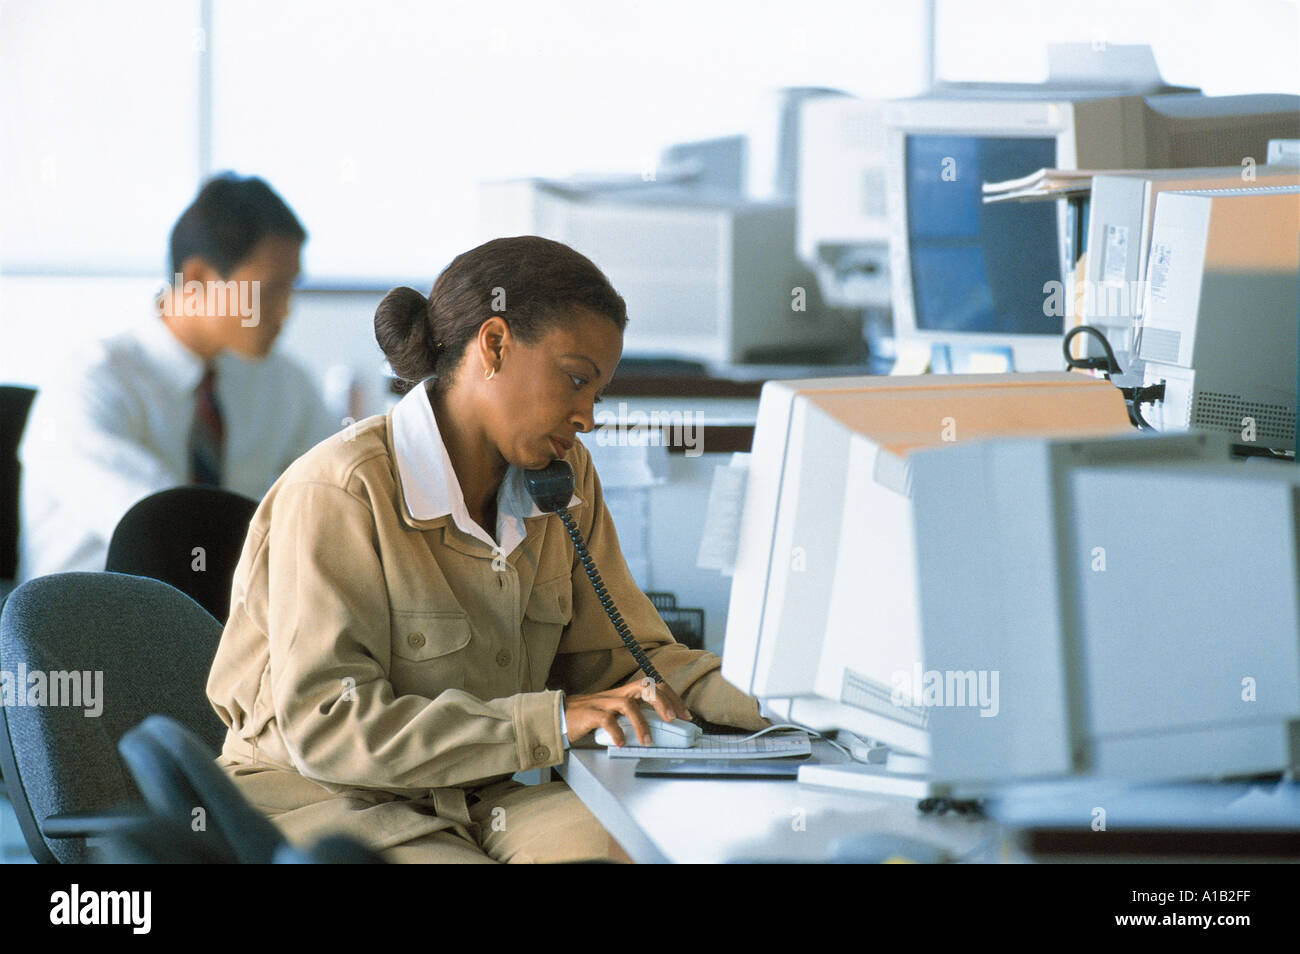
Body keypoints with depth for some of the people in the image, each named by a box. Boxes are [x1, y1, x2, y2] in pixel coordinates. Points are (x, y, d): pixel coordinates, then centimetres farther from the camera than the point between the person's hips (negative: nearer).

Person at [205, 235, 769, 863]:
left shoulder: (566, 481, 6)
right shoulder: (337, 494, -18)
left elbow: (621, 655, 12)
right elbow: (325, 727, -24)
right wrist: (549, 722, -31)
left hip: (480, 797, 6)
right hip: (322, 804, -6)